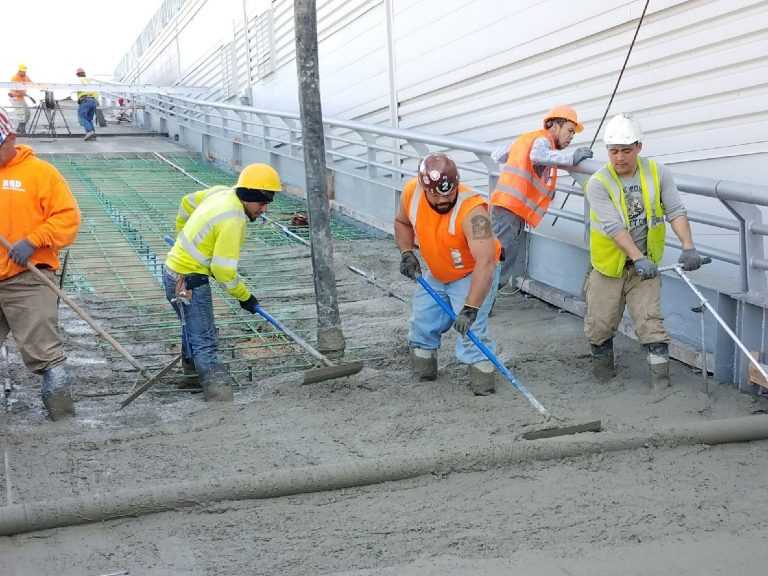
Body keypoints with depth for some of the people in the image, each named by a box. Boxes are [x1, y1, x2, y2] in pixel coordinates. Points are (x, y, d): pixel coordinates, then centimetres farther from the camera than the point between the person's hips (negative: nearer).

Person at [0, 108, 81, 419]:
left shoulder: (39, 171, -2)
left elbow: (67, 217, -7)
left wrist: (33, 241, -16)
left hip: (27, 279, -5)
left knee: (43, 351, -5)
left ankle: (62, 416, 4)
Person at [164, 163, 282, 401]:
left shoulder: (222, 192, 2)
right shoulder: (233, 220, -25)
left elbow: (187, 202, 20)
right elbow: (224, 270, -23)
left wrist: (183, 237, 34)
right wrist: (244, 296, -9)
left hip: (175, 267, 10)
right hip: (189, 282, -10)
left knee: (193, 327, 29)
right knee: (205, 344, -15)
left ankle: (192, 370, 50)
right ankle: (219, 394, -19)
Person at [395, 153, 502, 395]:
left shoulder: (472, 210, -39)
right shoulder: (412, 191, -21)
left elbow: (485, 263, -46)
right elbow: (402, 222, 4)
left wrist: (470, 308, -50)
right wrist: (406, 253, -12)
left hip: (473, 274, -6)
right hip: (436, 274, 6)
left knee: (471, 330, -18)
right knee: (422, 323, 16)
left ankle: (483, 388, -5)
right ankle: (423, 374, 36)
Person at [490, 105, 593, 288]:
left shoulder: (527, 138, 25)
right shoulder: (543, 139, -3)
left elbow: (497, 155, 28)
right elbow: (537, 155, -26)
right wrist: (571, 156, -26)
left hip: (502, 205, 10)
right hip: (512, 210, -10)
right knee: (498, 274, -13)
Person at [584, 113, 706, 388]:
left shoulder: (658, 173, -5)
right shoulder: (599, 183, -14)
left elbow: (675, 211, -8)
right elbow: (614, 227, -24)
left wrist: (688, 247, -24)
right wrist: (638, 258, -35)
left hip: (645, 265, 1)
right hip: (608, 265, -1)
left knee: (650, 320, -7)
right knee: (600, 323, 7)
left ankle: (661, 375, -4)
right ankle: (602, 361, 33)